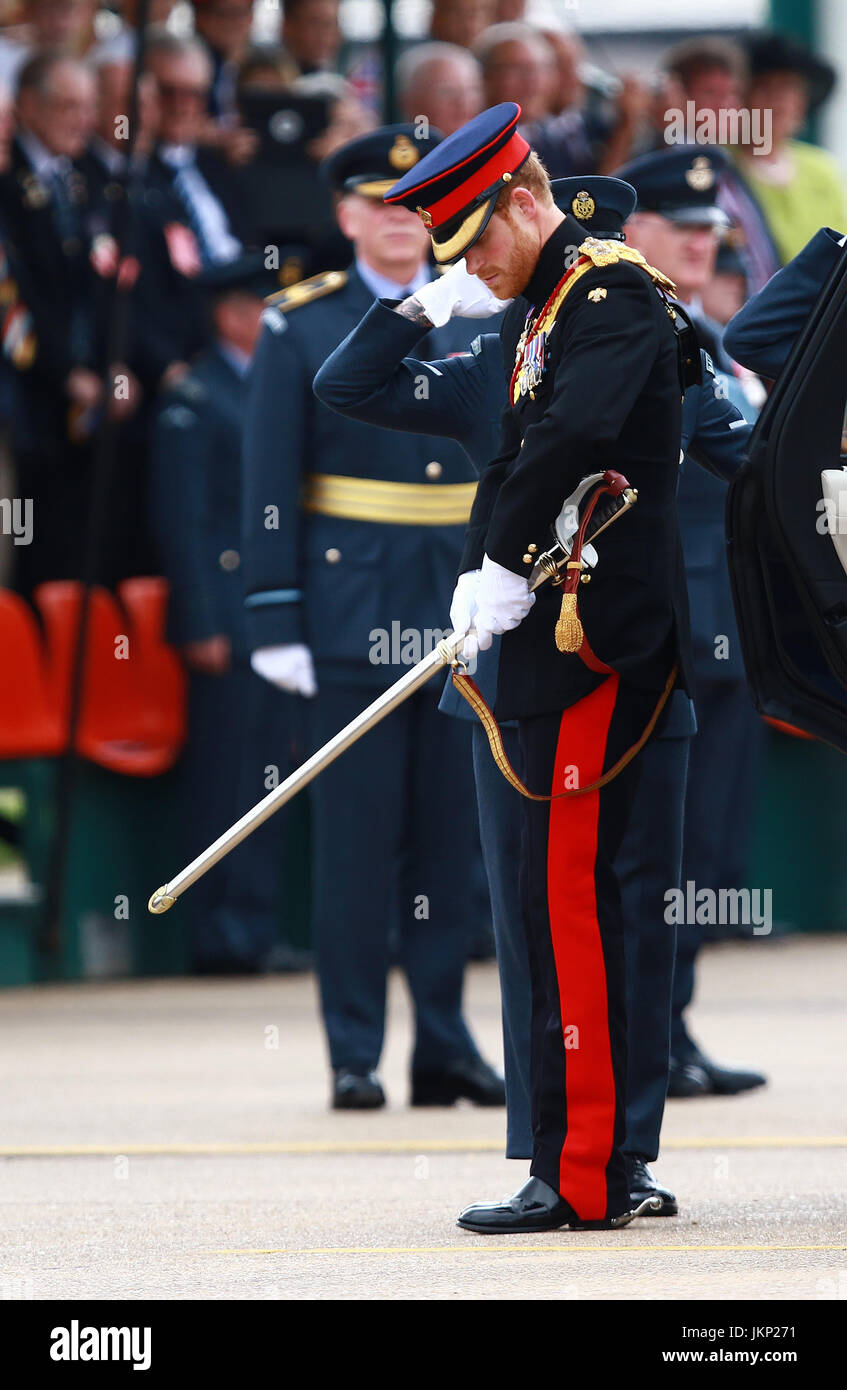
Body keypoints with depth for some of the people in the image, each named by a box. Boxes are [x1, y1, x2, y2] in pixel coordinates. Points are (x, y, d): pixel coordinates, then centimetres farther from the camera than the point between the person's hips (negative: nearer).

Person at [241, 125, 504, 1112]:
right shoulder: (302, 328, 1)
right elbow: (270, 485, -2)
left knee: (451, 834, 6)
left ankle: (446, 1044, 12)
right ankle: (355, 1054, 2)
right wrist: (276, 620, -8)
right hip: (351, 611, -3)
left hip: (462, 612, 3)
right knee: (357, 834, -3)